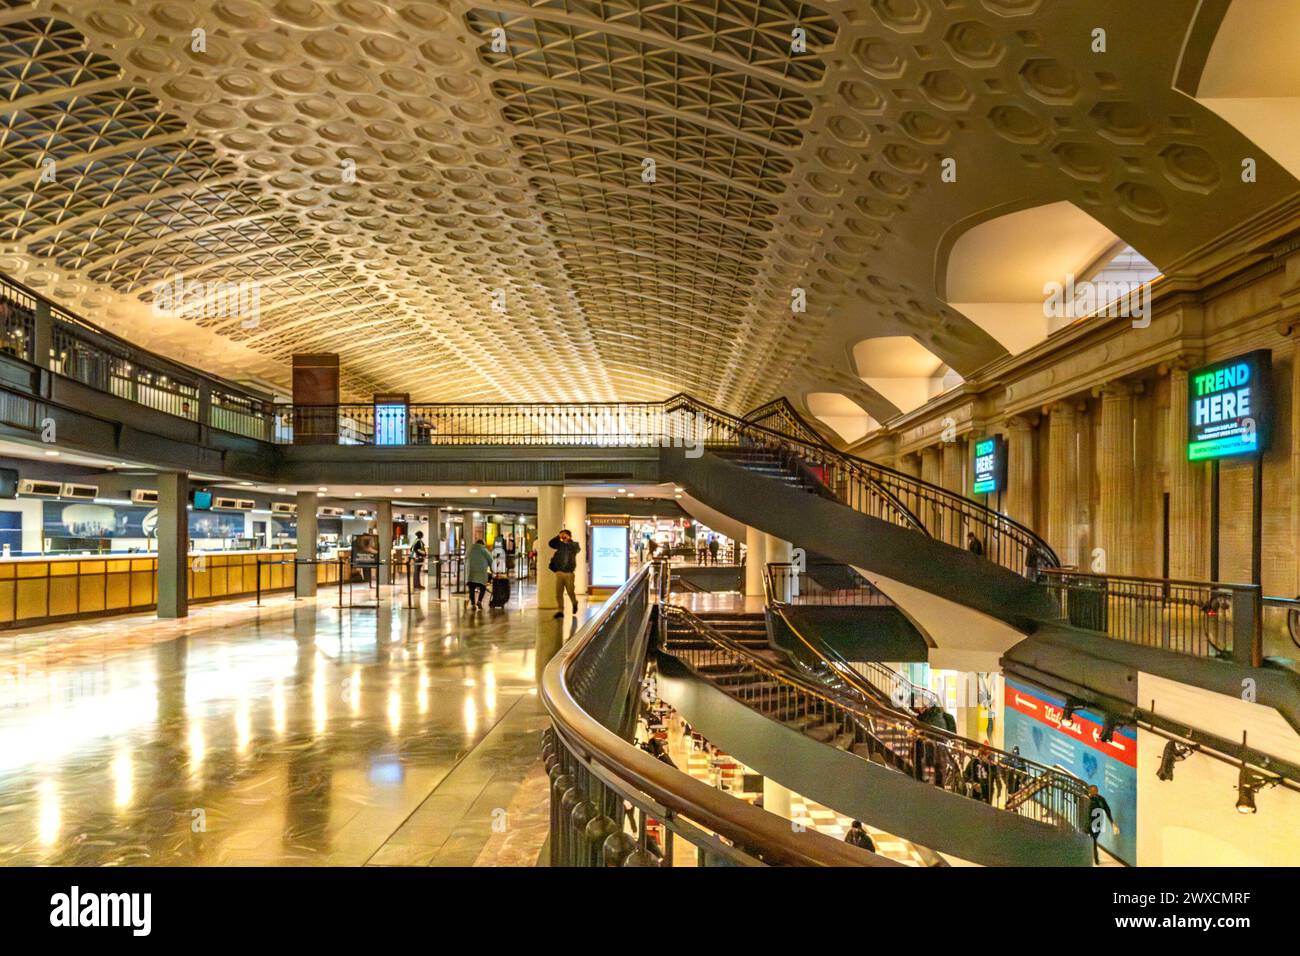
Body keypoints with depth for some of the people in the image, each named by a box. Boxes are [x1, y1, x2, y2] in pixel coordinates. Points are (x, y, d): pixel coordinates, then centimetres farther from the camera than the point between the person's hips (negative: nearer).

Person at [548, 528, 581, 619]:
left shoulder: (574, 544, 2)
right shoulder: (560, 544, 7)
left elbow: (577, 549, -21)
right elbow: (550, 543, -6)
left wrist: (569, 540, -19)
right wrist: (558, 537, -14)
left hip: (569, 573, -2)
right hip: (559, 572, 2)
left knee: (570, 591, 6)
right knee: (558, 592, -4)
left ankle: (575, 604, 35)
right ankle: (560, 610, 1)